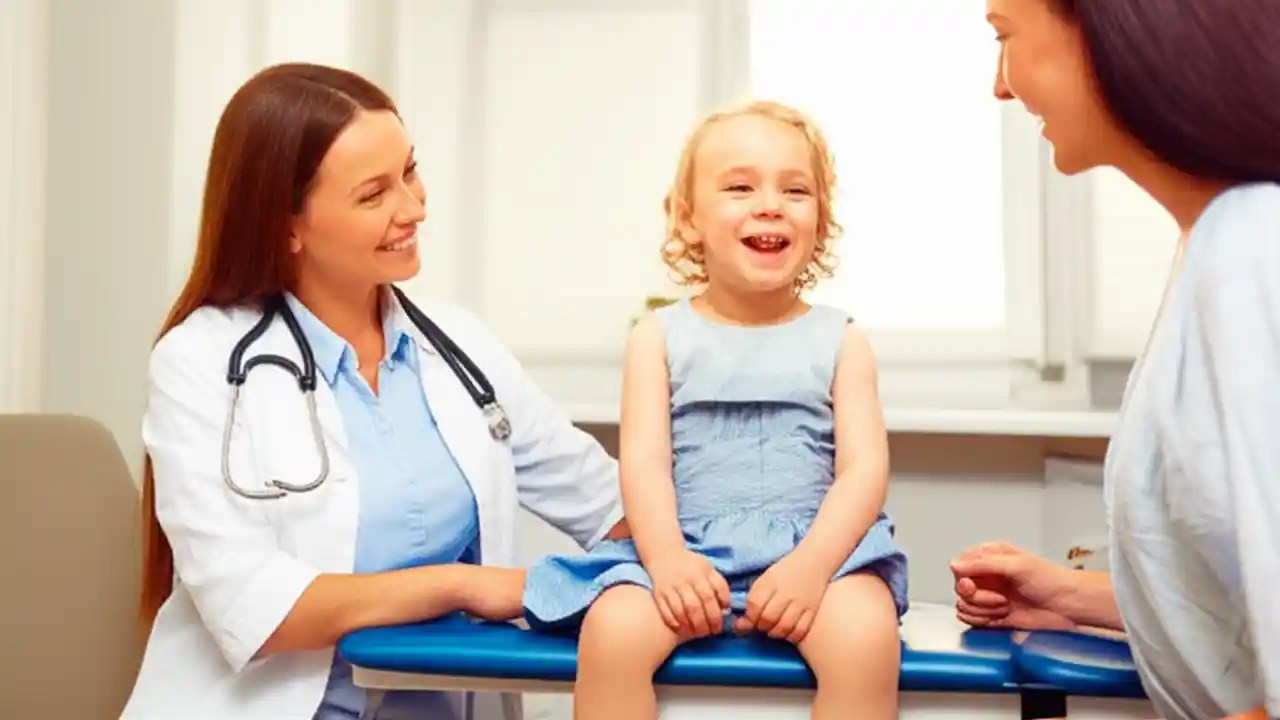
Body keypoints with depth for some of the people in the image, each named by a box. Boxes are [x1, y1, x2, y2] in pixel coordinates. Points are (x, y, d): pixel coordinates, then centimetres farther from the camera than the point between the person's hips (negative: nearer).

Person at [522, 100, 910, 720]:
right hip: (687, 550, 0)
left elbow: (865, 468, 0)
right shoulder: (660, 337, 9)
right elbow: (644, 460, -2)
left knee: (866, 636, -30)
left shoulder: (839, 341, 9)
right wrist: (666, 557, -20)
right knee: (611, 630, -28)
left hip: (812, 547, 0)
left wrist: (811, 564, -18)